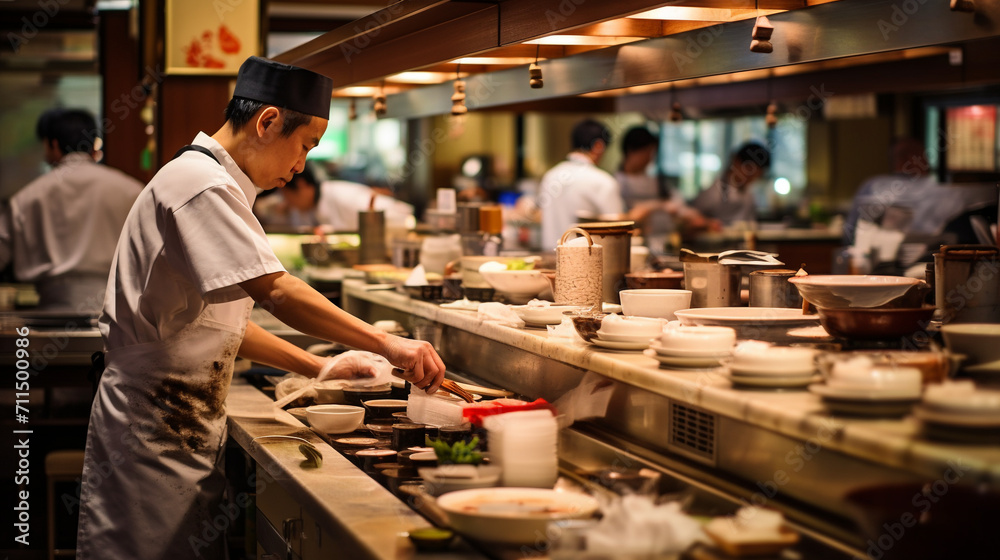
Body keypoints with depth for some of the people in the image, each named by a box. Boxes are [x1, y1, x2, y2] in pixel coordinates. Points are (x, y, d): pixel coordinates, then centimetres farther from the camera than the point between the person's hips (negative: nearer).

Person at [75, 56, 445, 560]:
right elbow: (276, 292, -28)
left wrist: (318, 367, 12)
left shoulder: (207, 182, 17)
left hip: (185, 422, 10)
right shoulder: (201, 184, -17)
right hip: (154, 422, -10)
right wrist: (386, 344, -27)